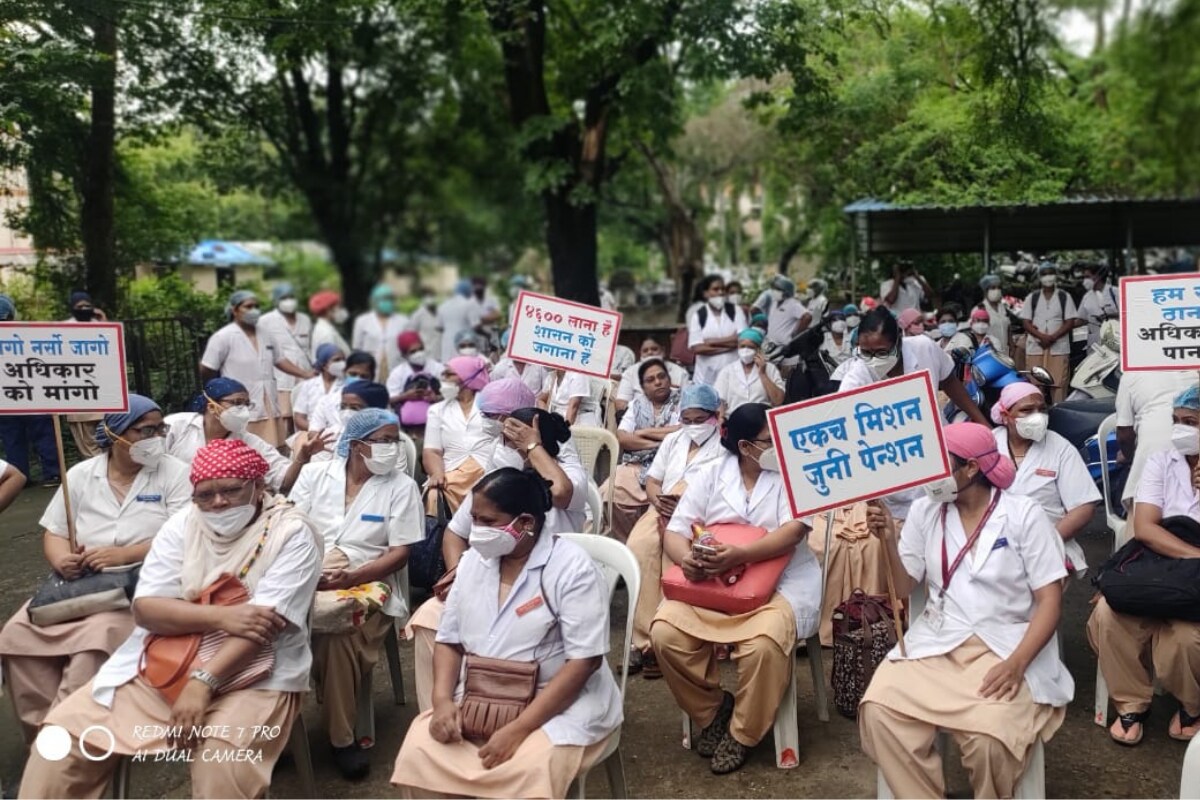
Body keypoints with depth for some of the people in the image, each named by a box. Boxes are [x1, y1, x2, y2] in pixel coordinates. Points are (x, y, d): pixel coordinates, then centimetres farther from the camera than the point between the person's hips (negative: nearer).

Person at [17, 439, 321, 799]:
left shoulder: (291, 532, -9)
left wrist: (203, 683, -26)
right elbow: (146, 607, -4)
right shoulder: (183, 523, 4)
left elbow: (264, 622, -18)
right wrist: (220, 616, -19)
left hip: (253, 675, -5)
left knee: (223, 764, -32)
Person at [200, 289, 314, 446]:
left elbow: (280, 360, 21)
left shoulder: (266, 335, 13)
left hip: (268, 408, 6)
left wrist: (305, 374, 9)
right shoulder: (223, 337, -6)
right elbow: (206, 370, -4)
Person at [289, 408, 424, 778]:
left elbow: (400, 553, -1)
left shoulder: (401, 486, 3)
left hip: (366, 583, -2)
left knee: (339, 636, -33)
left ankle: (342, 738, -13)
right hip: (307, 579, 2)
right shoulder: (314, 474, 9)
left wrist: (351, 577, -18)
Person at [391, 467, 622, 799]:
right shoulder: (473, 559, 5)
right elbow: (449, 641, 10)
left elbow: (584, 662, -18)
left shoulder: (573, 568, -14)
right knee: (418, 751, -20)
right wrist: (442, 700, -10)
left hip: (559, 703, -5)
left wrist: (518, 729, -24)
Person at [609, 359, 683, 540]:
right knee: (612, 492, -22)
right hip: (635, 467, 3)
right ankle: (625, 541, -2)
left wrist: (645, 432, -2)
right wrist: (658, 442, -9)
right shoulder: (638, 403, 15)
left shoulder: (681, 401, 5)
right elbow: (622, 437, 2)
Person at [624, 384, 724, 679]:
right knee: (639, 546, -28)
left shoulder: (726, 446, 4)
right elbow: (652, 480, 21)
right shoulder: (672, 440, 25)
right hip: (663, 510, 5)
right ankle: (646, 637, -27)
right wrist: (657, 499, -3)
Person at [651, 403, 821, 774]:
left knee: (764, 643, -33)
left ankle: (742, 733, -5)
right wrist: (687, 558, -24)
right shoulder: (709, 476, 4)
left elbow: (793, 531, -15)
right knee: (666, 632, -22)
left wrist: (740, 555, -30)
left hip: (781, 579, -2)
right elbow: (674, 533, 1)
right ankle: (712, 710, 5)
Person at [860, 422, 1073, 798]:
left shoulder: (1023, 514, -3)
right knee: (879, 711, -23)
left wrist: (1017, 663, -19)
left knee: (988, 736, -30)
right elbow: (903, 589, 7)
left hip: (1005, 646, -3)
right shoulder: (925, 510, 6)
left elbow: (1050, 600, -6)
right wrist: (889, 540, -11)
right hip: (935, 642, 3)